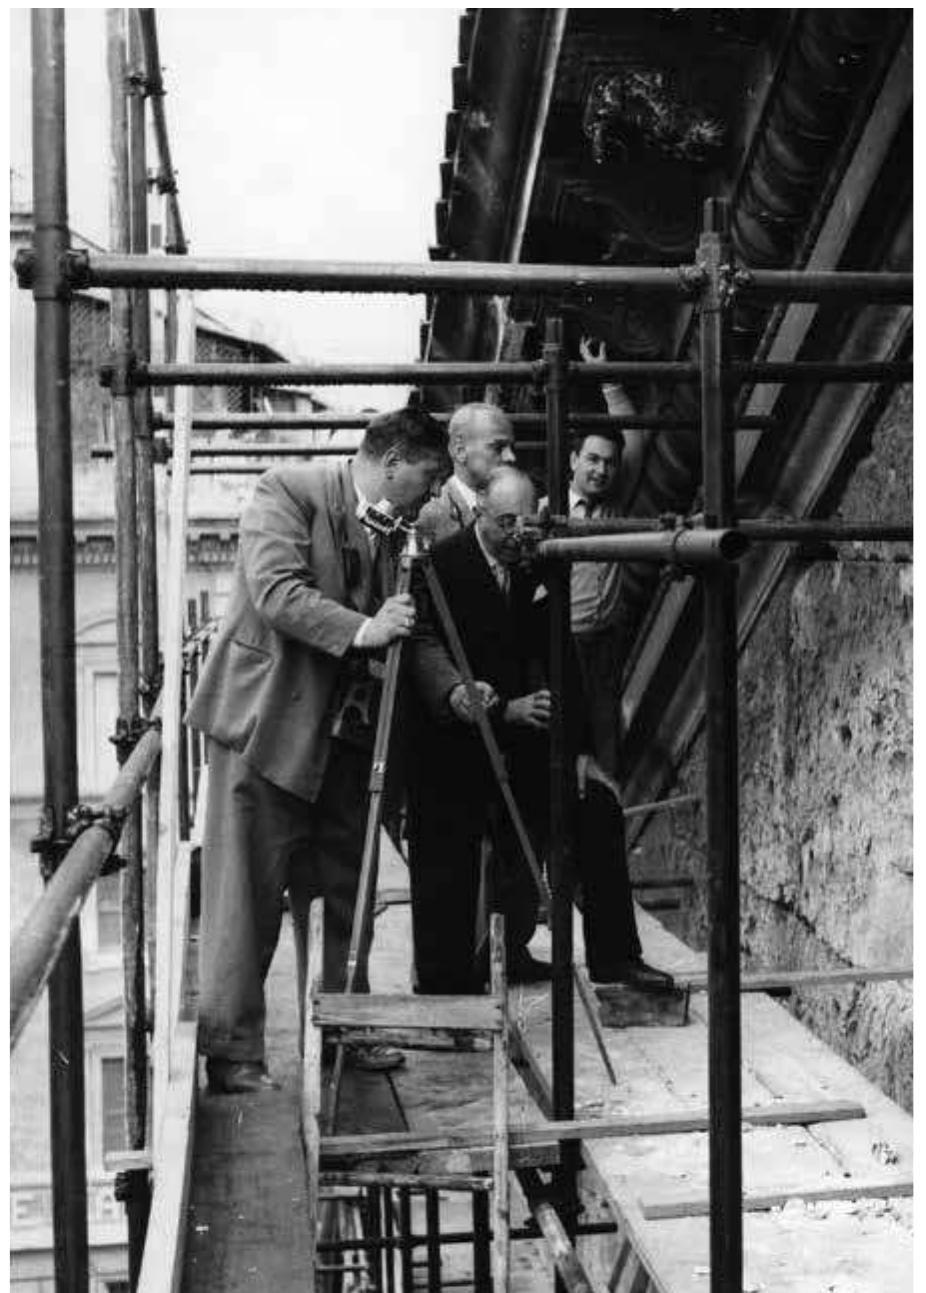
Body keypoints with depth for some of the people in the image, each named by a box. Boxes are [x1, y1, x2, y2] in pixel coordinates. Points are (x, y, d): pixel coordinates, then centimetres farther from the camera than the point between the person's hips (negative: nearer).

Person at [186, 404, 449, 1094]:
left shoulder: (391, 529, 10)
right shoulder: (288, 492, -10)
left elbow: (405, 636, 14)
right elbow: (275, 592, -22)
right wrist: (361, 631, -31)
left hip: (345, 733, 7)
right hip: (268, 726, -7)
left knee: (340, 892, 13)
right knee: (250, 893, -1)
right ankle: (231, 1051, 9)